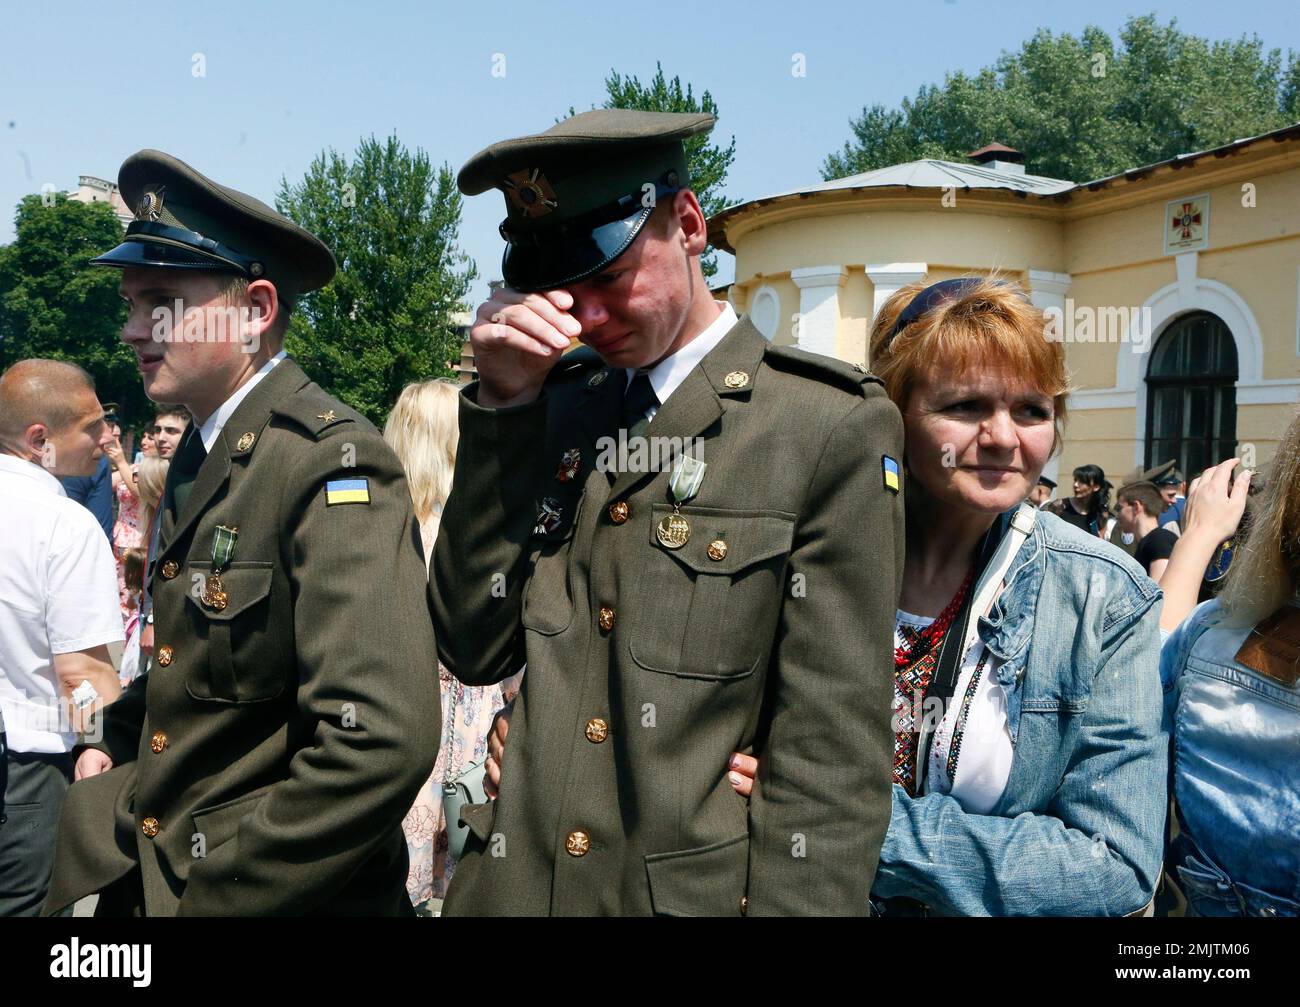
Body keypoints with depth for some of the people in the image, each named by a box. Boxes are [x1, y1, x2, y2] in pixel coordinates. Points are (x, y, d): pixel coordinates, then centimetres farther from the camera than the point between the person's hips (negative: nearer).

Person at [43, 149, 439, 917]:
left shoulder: (331, 463, -22)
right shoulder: (202, 456, 5)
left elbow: (382, 742, -30)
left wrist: (214, 896, -21)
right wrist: (118, 740, 6)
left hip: (273, 890, -7)